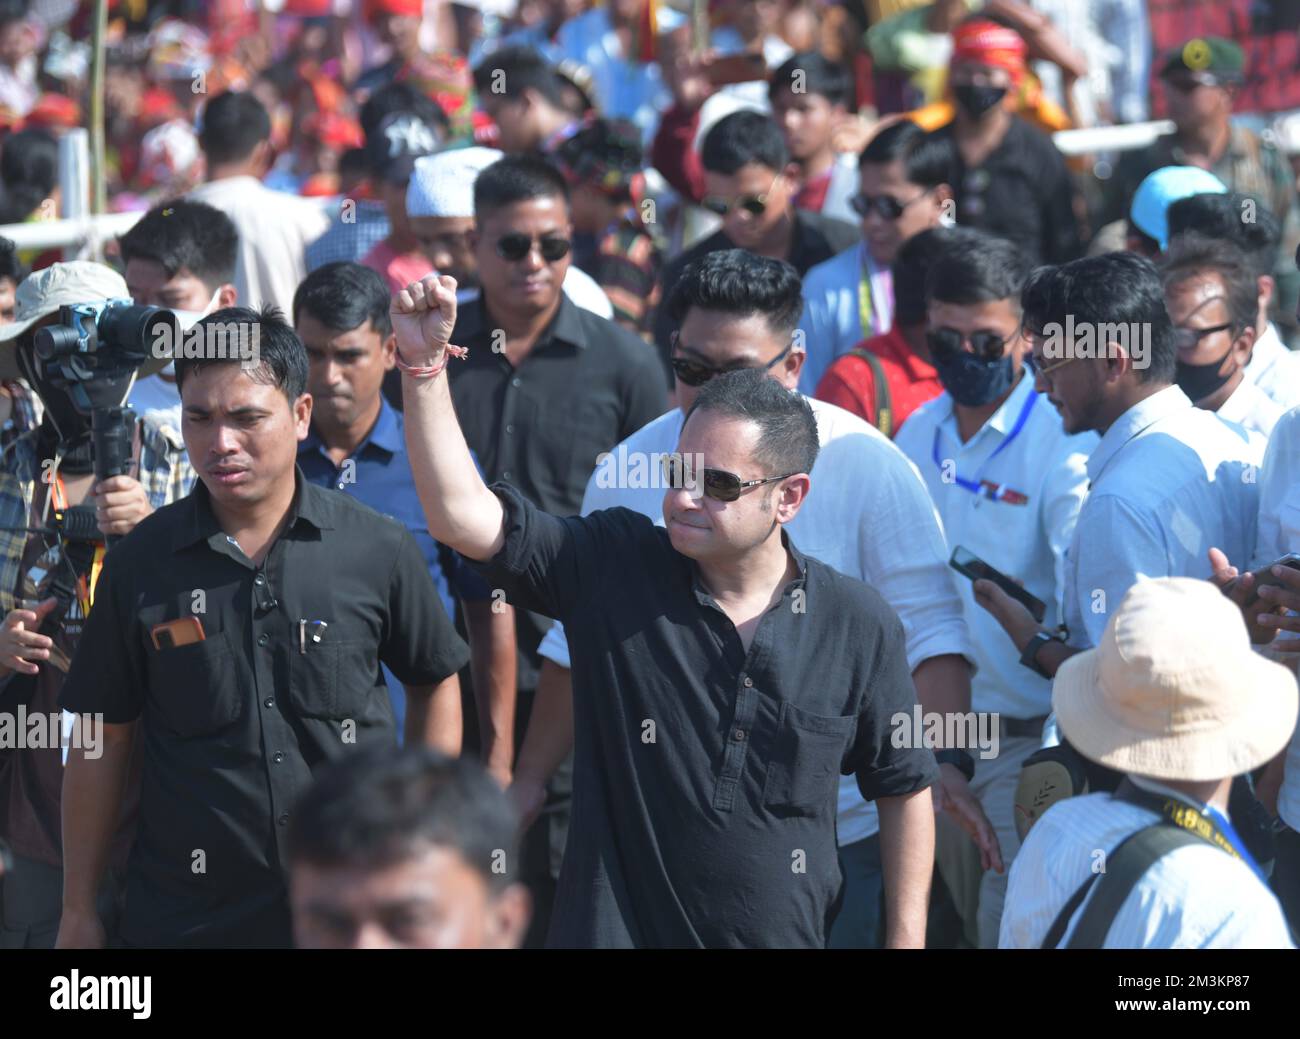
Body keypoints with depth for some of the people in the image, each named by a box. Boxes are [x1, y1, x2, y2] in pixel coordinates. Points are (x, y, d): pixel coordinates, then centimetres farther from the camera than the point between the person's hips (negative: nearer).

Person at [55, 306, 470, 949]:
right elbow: (103, 739, 2)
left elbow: (434, 683, 11)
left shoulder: (379, 551, -3)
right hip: (184, 916, 0)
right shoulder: (140, 566, -2)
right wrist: (78, 912, 3)